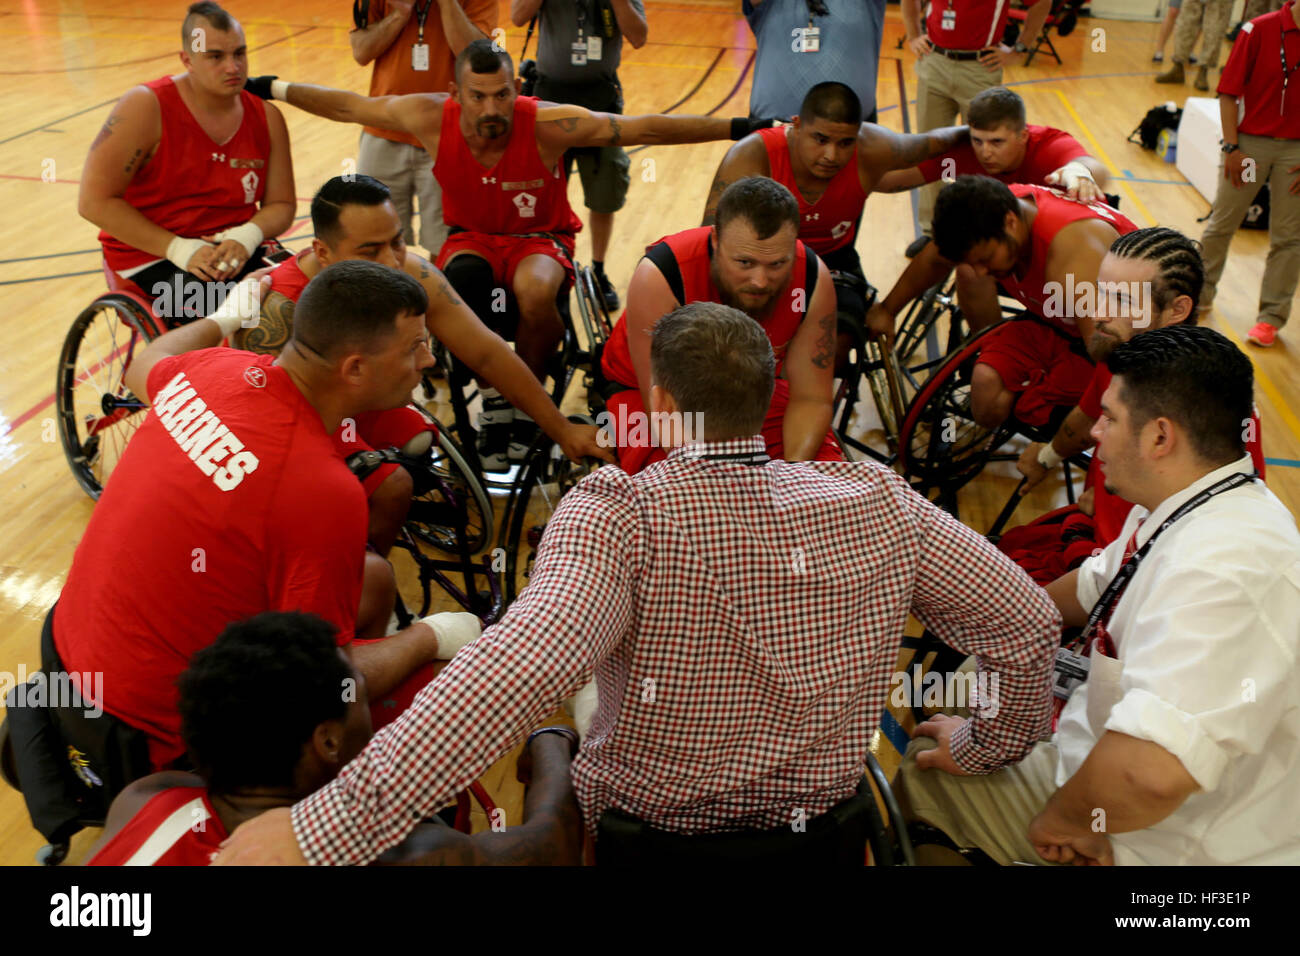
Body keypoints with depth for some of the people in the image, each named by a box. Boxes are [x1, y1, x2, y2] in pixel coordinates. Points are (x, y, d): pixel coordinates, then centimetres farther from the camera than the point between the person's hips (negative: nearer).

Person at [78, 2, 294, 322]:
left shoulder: (267, 118, 4)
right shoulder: (146, 106, -10)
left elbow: (281, 205, 5)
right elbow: (95, 201, -12)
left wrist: (248, 236, -19)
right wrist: (178, 248, -21)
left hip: (235, 250, 5)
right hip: (150, 258, -5)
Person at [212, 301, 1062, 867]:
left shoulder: (620, 515, -23)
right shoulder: (877, 504, -9)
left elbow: (529, 662, -40)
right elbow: (1030, 625, -4)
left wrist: (323, 829, -43)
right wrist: (988, 747, 14)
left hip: (647, 842, -4)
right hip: (823, 838, 4)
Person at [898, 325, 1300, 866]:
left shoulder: (1225, 568, -38)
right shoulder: (1176, 508, -1)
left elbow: (1152, 771, -48)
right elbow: (1093, 589, 20)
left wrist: (1061, 821, -29)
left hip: (1156, 847, -9)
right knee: (925, 761, 18)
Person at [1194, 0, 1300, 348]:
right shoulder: (1259, 30, -6)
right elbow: (1229, 92, -4)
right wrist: (1231, 146, -9)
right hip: (1252, 141, -1)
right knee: (1221, 224, 9)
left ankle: (1271, 316, 14)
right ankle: (1200, 295, 27)